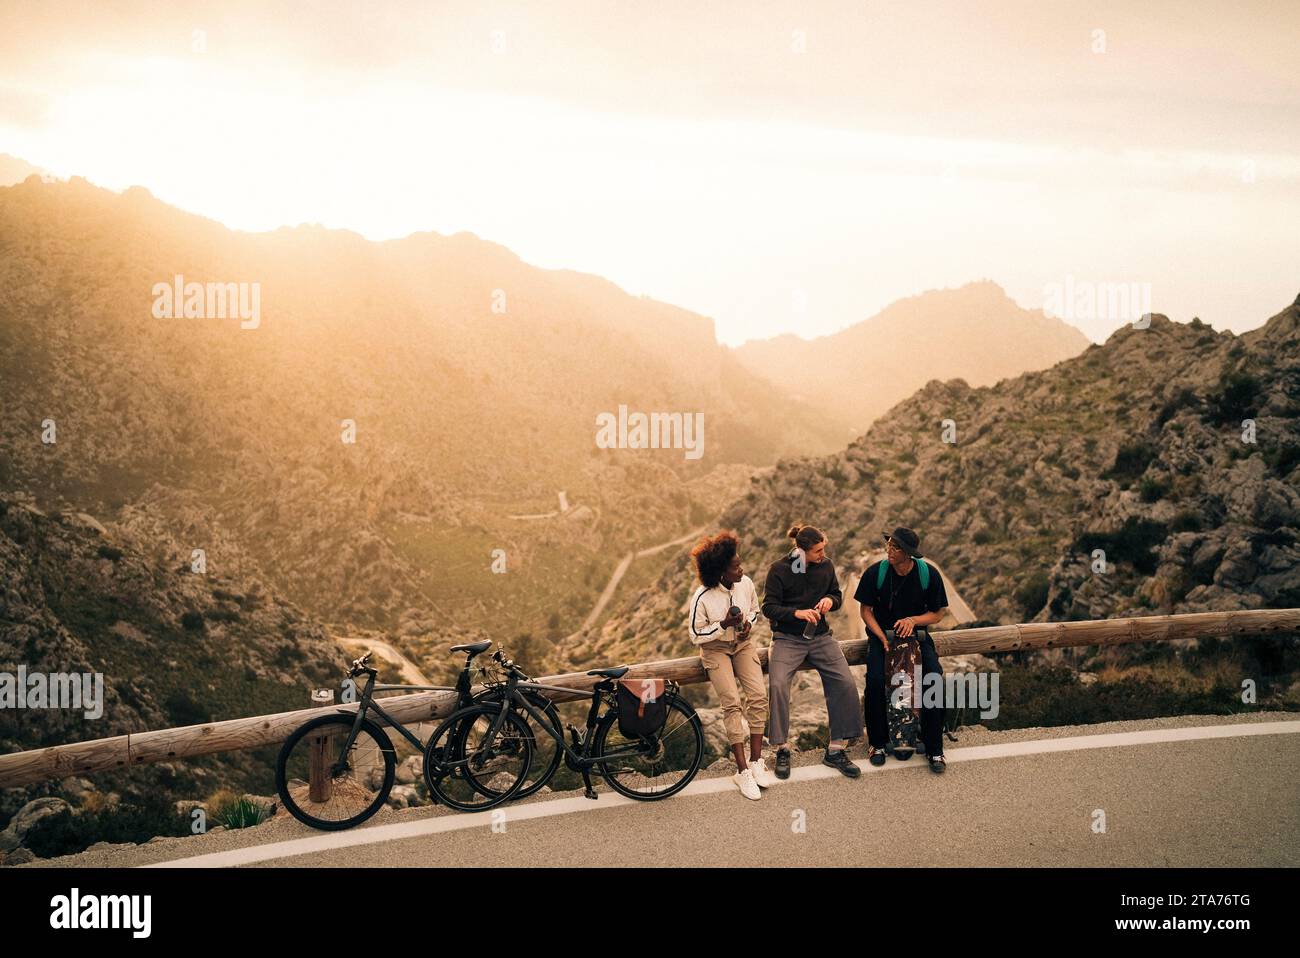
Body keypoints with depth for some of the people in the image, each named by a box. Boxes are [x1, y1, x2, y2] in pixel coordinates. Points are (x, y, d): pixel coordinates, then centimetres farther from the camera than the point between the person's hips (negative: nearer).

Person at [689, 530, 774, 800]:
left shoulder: (746, 584, -9)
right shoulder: (702, 598, -22)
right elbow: (697, 636, -13)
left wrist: (748, 624, -9)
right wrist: (724, 625, -25)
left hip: (743, 644, 4)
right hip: (715, 649, -4)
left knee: (758, 695, -16)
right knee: (732, 702, -20)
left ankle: (756, 761, -5)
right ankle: (742, 771, -12)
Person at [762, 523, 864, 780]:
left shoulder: (826, 566, 6)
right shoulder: (779, 570, -6)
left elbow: (837, 595, 17)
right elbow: (769, 607, -8)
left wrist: (830, 600, -7)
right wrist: (797, 613, -24)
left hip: (820, 636, 4)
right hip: (787, 639, -3)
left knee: (845, 683, -15)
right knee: (777, 685, -25)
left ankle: (836, 750, -2)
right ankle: (782, 749, -6)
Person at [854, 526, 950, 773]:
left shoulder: (929, 575, -8)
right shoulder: (875, 573, -9)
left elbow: (937, 613, 0)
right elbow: (866, 610, 0)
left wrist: (913, 620, -18)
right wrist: (882, 637, -13)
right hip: (882, 635, 0)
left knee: (934, 679, -24)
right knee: (875, 680, -27)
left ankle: (934, 749, -8)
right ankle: (876, 743, -6)